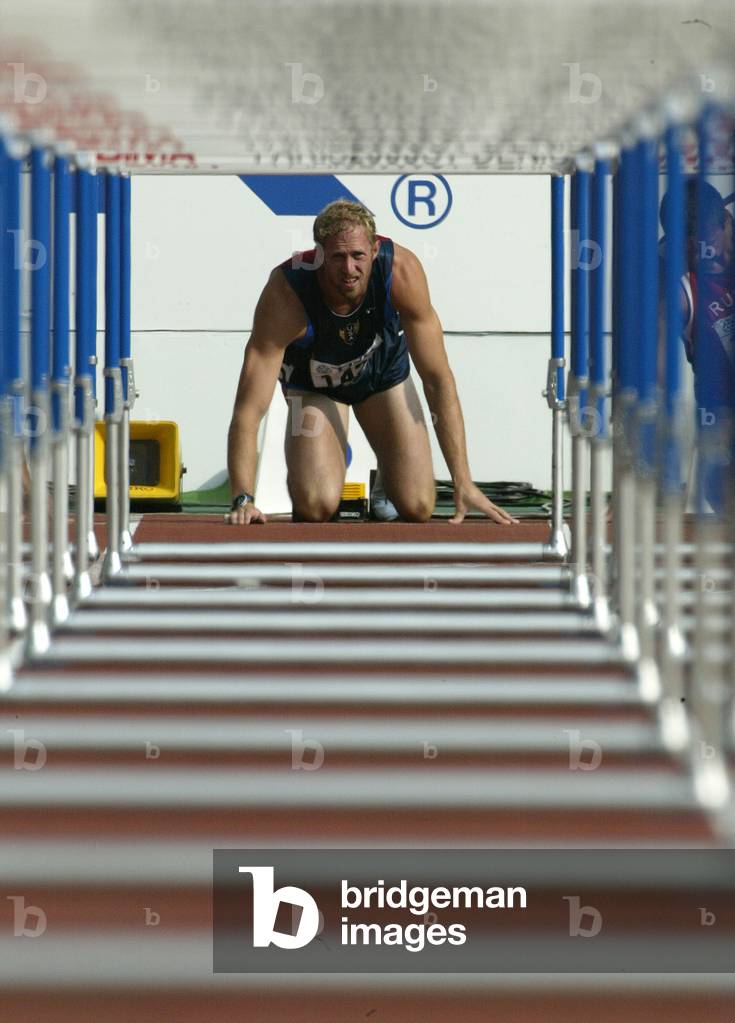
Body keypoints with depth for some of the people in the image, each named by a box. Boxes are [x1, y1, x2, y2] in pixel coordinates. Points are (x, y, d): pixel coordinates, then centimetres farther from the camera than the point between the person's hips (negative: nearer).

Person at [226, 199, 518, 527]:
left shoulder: (402, 270, -35)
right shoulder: (285, 294, -39)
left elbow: (438, 378, -28)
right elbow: (249, 406, -39)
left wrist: (463, 484, -31)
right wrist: (242, 500, -51)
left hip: (383, 368, 2)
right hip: (314, 381, -1)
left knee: (417, 508, -10)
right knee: (316, 506, -22)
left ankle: (386, 478, 26)